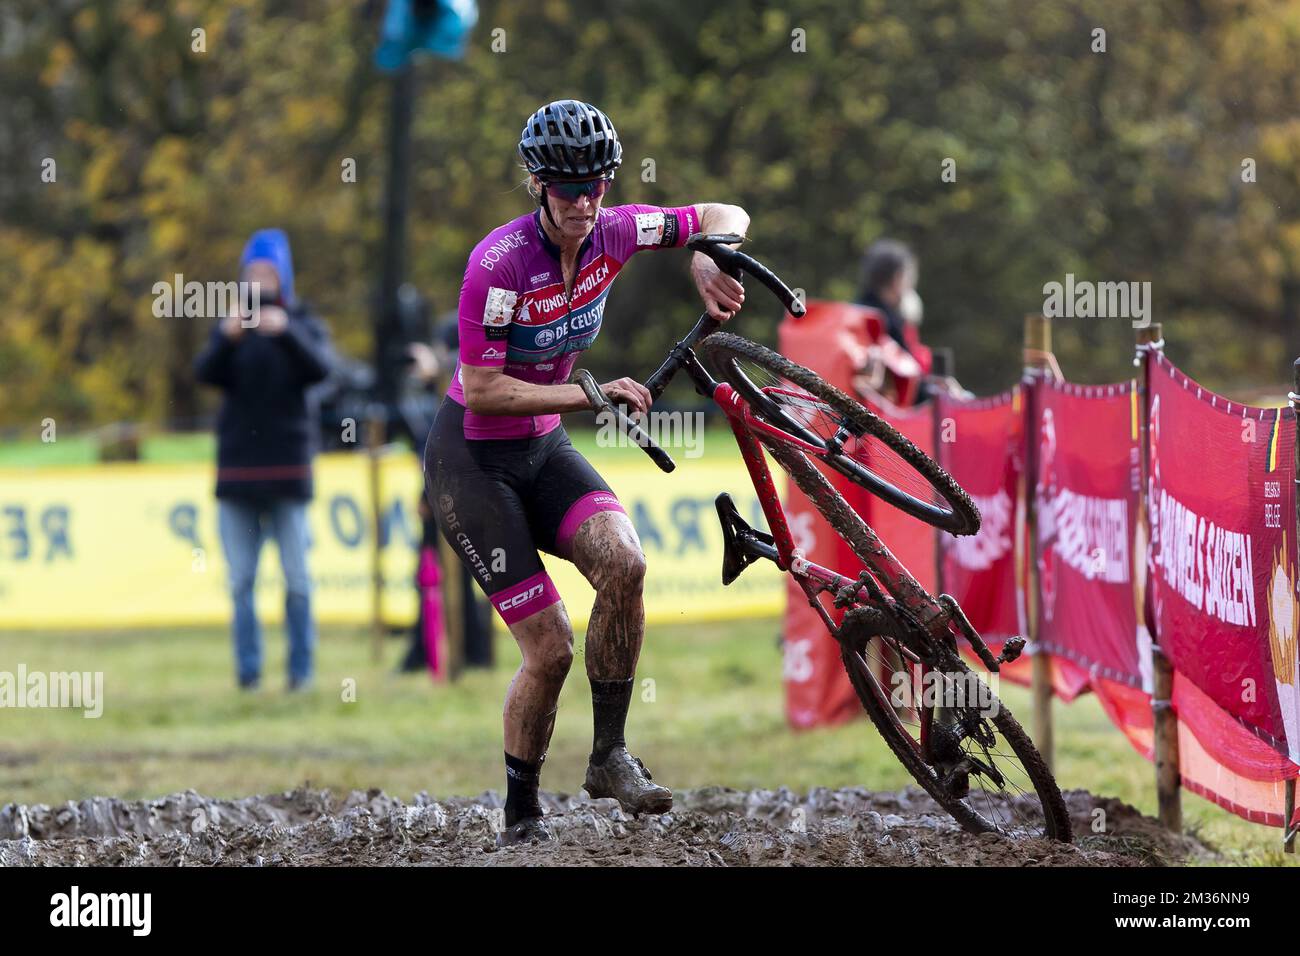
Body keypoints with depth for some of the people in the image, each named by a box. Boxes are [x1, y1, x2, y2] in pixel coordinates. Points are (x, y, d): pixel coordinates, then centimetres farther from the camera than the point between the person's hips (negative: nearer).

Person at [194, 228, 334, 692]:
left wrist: (287, 332, -32)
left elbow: (320, 367, -14)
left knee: (297, 577, -2)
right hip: (237, 462, 2)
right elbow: (205, 372, -7)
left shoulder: (302, 324, 5)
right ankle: (248, 667, 1)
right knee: (241, 579, -1)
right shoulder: (231, 326, 9)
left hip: (287, 462, -2)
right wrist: (226, 338, -27)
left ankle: (301, 667, 3)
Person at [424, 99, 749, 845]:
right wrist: (590, 396, -28)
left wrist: (708, 256, -18)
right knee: (551, 650, -12)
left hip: (543, 449, 5)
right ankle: (522, 818, 9)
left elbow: (724, 216, 4)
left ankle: (610, 756, -11)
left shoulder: (611, 234, -8)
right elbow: (482, 390, -24)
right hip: (471, 460, -5)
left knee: (624, 562, -26)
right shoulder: (501, 261, -25)